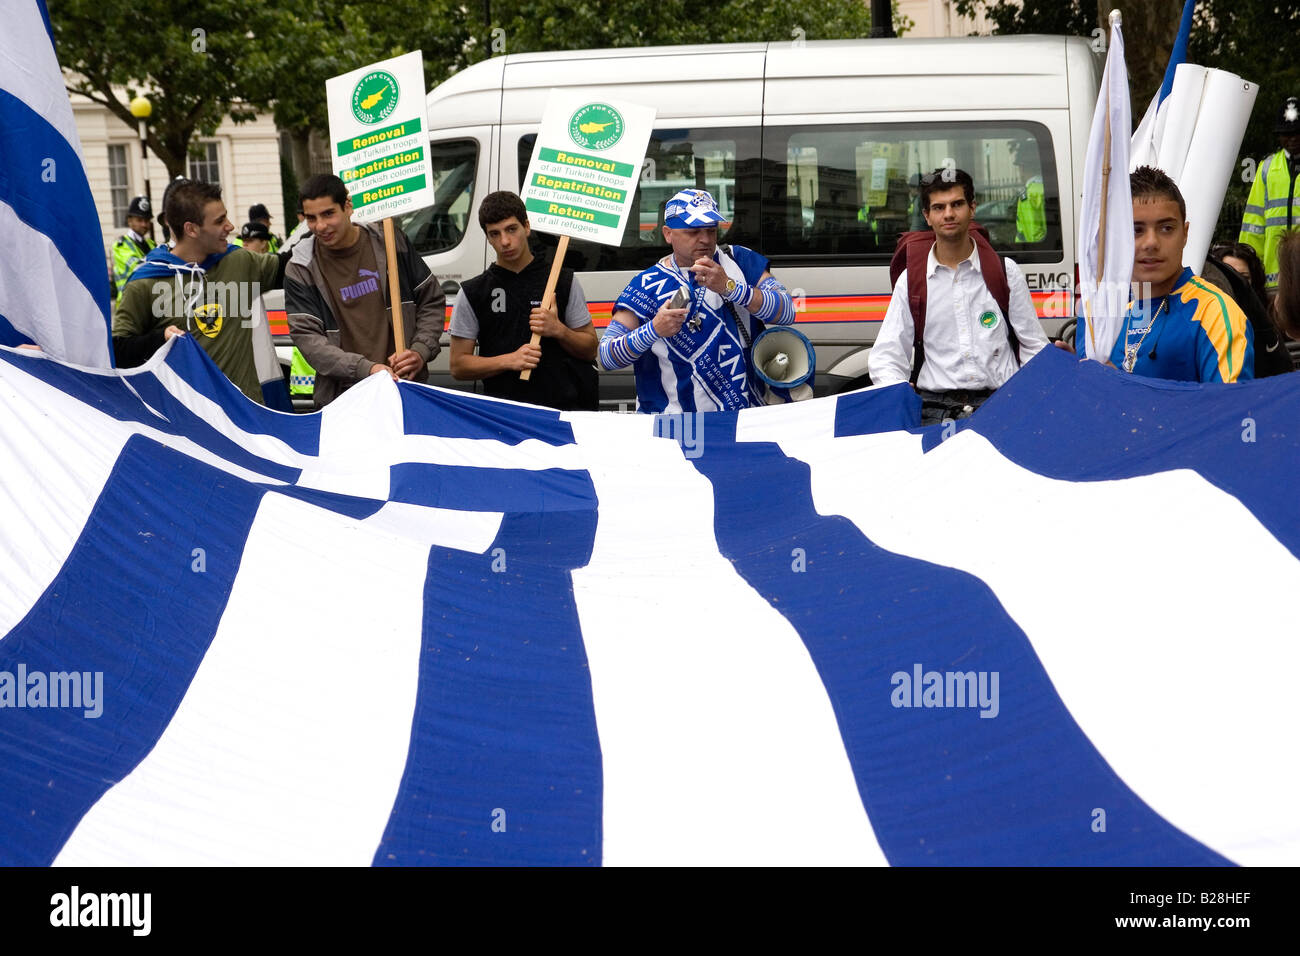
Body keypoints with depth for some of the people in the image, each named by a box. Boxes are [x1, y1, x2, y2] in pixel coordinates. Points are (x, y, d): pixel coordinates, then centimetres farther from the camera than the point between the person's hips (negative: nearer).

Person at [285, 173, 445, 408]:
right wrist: (366, 369, -23)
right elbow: (306, 338, -10)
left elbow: (432, 301, 9)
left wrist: (421, 351, -8)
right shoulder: (300, 269, -3)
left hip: (407, 388, 1)